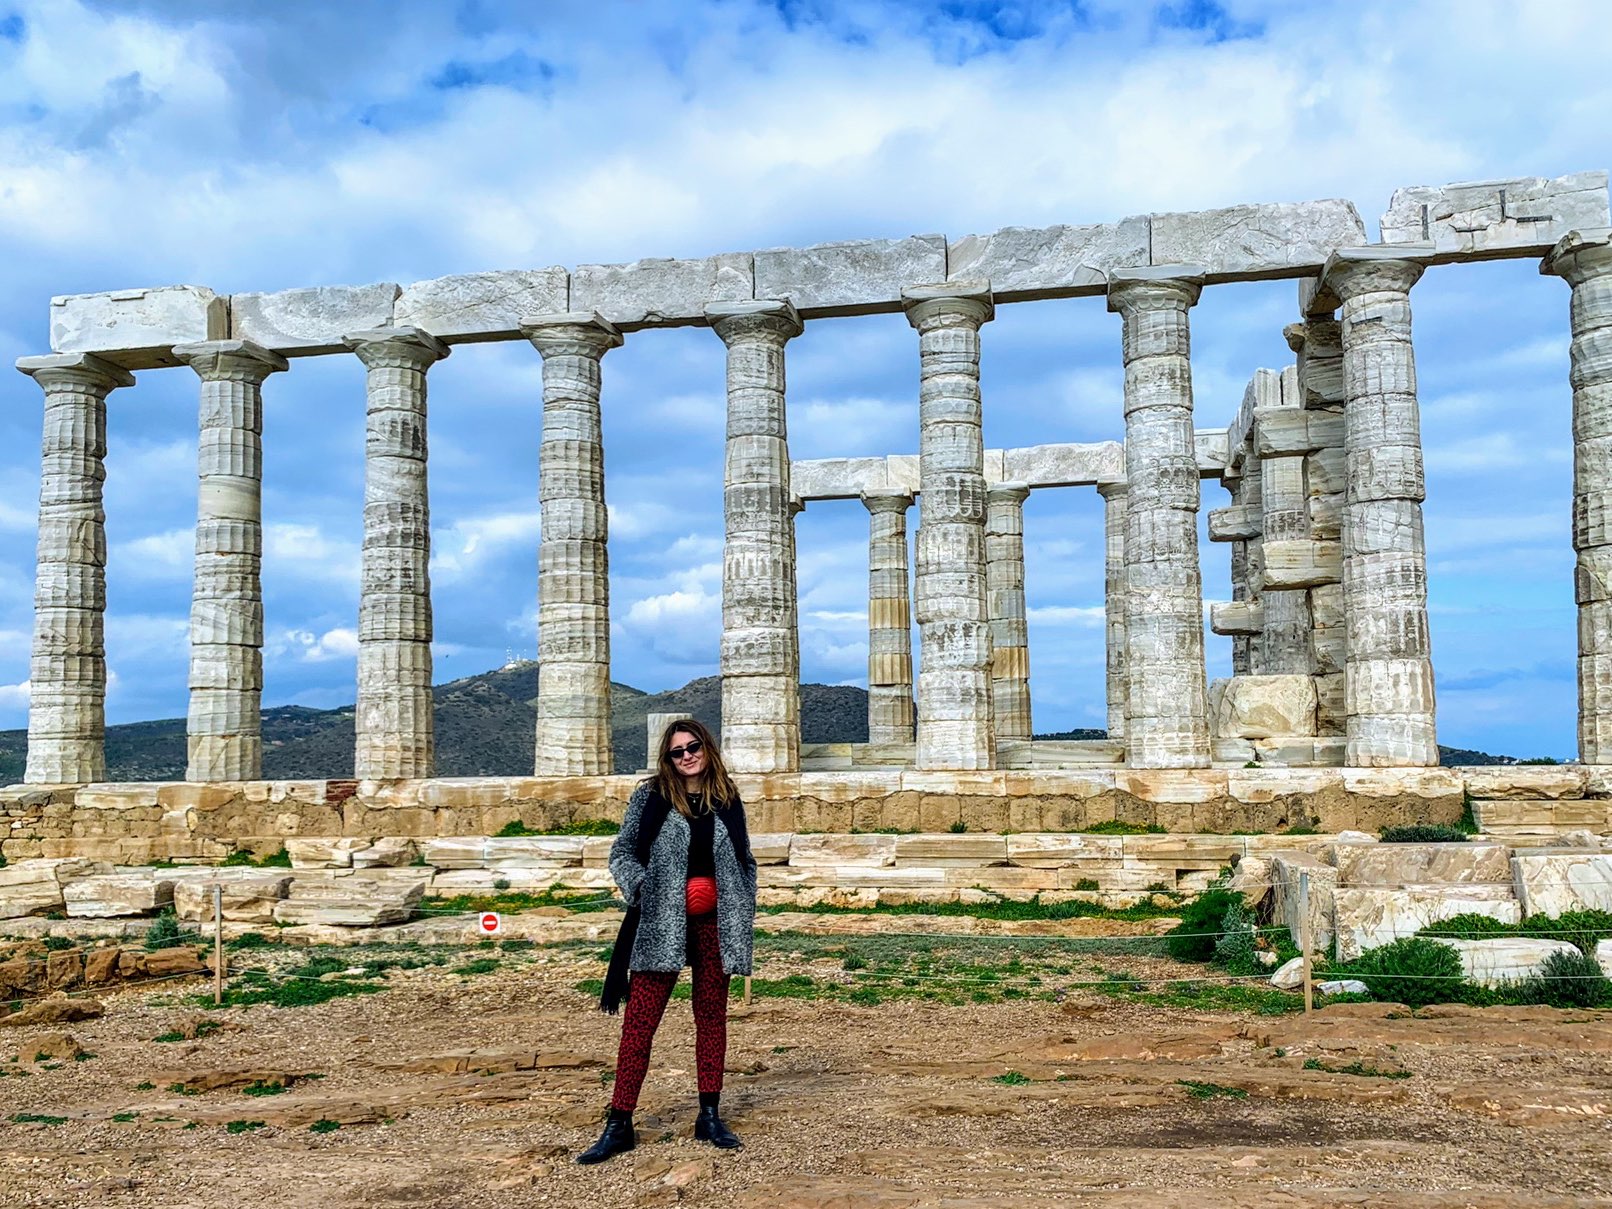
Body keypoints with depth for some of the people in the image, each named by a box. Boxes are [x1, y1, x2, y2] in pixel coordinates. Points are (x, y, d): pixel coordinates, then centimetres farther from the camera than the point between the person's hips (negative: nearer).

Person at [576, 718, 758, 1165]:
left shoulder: (727, 800, 6)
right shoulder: (650, 797, -2)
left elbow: (745, 860, 16)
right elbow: (621, 853, 2)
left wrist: (745, 907, 7)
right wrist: (643, 887, -14)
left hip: (715, 923, 3)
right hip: (661, 925, -2)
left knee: (712, 1017, 10)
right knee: (639, 1021, -2)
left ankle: (709, 1117, 22)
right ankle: (619, 1124, 6)